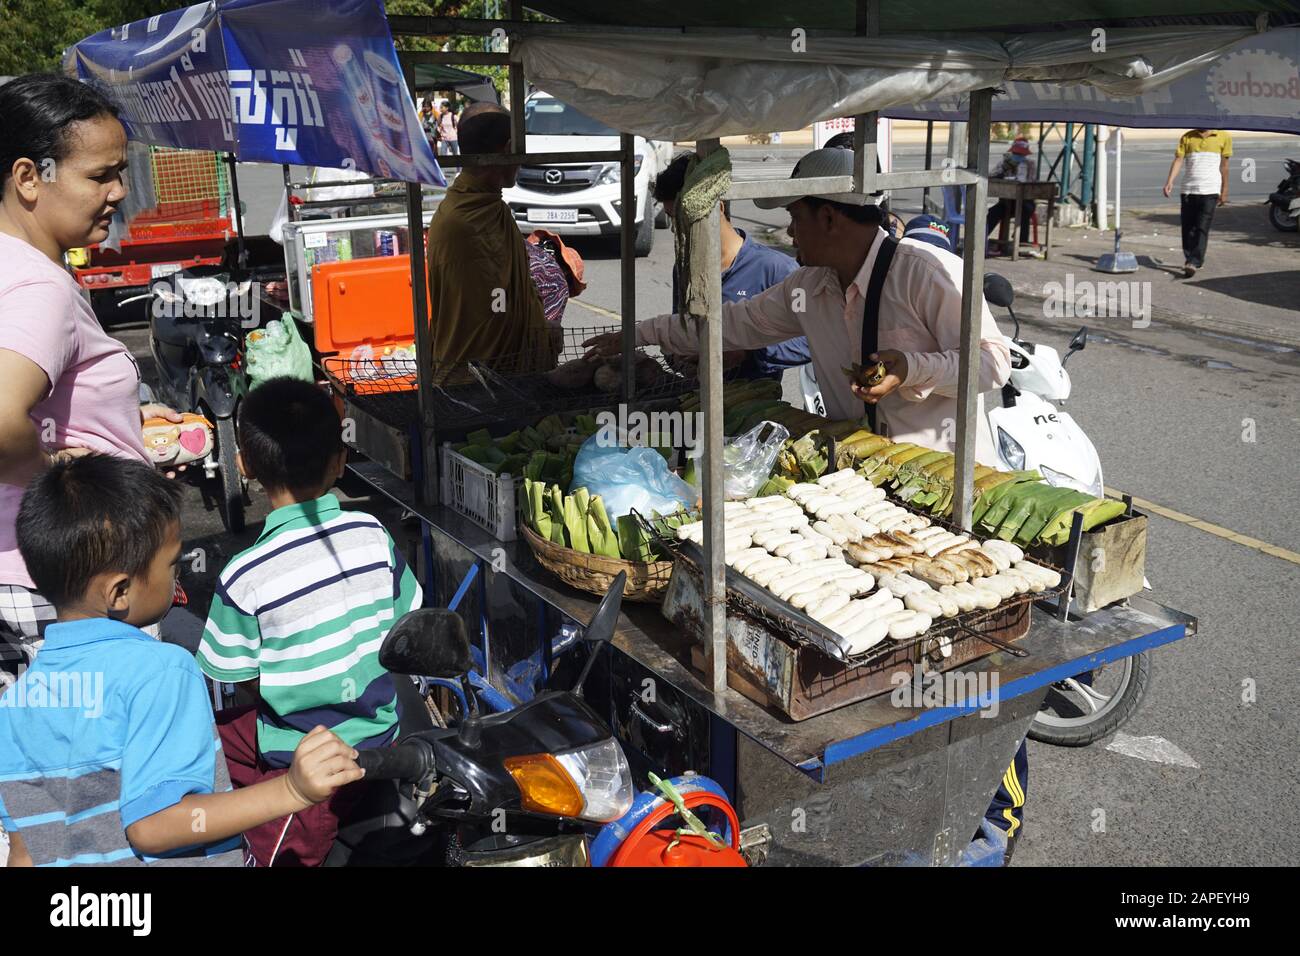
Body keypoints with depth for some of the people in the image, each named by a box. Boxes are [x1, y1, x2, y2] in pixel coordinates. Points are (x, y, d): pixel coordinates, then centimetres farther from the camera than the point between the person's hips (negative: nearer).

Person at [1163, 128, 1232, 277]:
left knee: (1202, 228, -12)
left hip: (1209, 190, -2)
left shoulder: (1223, 137, 6)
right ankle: (1189, 259, 19)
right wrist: (1170, 181, -13)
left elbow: (1224, 166, 11)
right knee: (1188, 228, 5)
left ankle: (1194, 263, -18)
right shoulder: (1187, 137, 9)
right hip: (1188, 189, 3)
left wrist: (1224, 192, 13)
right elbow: (1178, 160, 2)